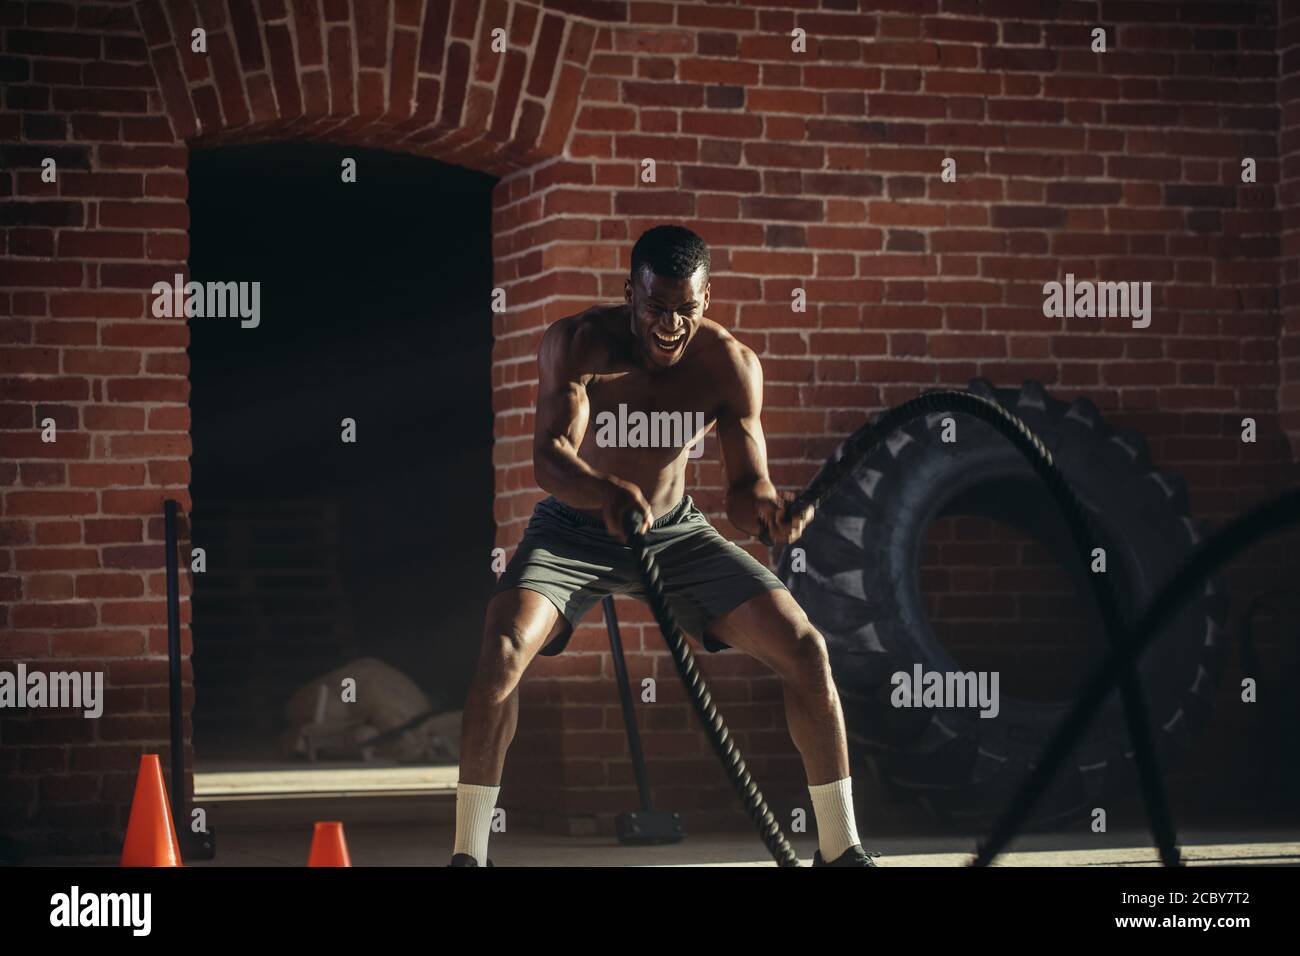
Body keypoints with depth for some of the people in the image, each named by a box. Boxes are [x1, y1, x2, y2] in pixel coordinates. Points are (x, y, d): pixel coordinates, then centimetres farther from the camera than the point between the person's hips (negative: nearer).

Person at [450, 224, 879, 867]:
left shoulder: (730, 364, -16)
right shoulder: (577, 343, -24)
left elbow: (743, 488, -15)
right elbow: (549, 455, -36)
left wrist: (765, 506, -41)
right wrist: (608, 493, -58)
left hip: (674, 532, 2)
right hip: (572, 531, -2)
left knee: (804, 650, -10)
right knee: (504, 649, -30)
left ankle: (840, 849, 6)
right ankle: (468, 852, -18)